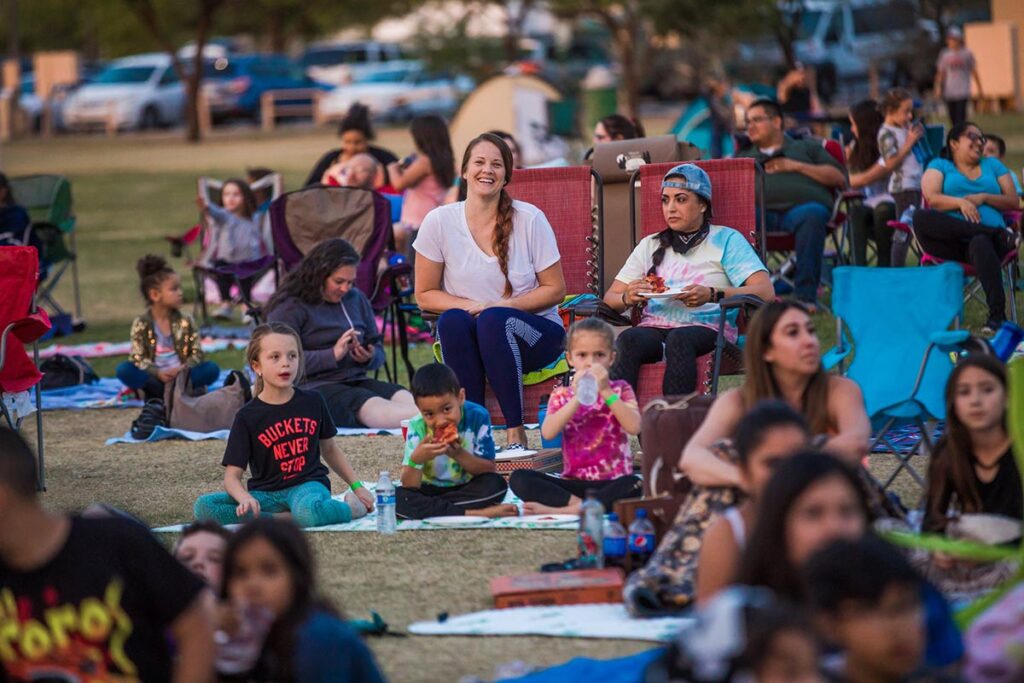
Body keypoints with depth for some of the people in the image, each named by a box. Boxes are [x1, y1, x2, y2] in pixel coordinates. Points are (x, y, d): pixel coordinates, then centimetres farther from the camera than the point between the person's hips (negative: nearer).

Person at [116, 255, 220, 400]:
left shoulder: (185, 321, 3)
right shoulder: (141, 324, -4)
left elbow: (197, 354, 0)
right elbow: (138, 358, -10)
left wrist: (183, 368, -21)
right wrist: (158, 373, -26)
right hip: (154, 377, -2)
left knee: (212, 369, -22)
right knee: (123, 370, -28)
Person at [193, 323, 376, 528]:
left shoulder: (312, 402, 5)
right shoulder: (247, 416, -3)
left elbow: (329, 449, 22)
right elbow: (232, 475, -7)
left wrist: (357, 486, 20)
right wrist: (245, 499, -28)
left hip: (307, 484, -1)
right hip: (266, 493, 1)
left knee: (308, 510, -42)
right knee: (204, 507, -27)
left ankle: (352, 507, -9)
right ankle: (289, 519, -26)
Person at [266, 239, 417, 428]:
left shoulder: (356, 299, 19)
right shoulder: (291, 307, -1)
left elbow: (379, 349, 25)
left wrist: (370, 357, 0)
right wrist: (333, 355, -19)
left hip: (356, 381, 7)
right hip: (314, 387, -7)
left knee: (407, 400, -26)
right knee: (373, 407, -36)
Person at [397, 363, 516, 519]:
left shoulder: (477, 417, -15)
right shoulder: (417, 427, -15)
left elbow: (490, 470, -13)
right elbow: (409, 487, -16)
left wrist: (459, 455, -30)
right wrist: (416, 459, -37)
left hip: (467, 488, 0)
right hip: (430, 490, 0)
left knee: (496, 484, -30)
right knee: (397, 497, -30)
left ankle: (429, 508, -24)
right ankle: (474, 513, -32)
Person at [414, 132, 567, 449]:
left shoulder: (530, 220, -6)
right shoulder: (439, 222, -4)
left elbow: (555, 290, -1)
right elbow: (425, 294, 3)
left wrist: (499, 307, -15)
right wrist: (470, 306, -15)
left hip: (534, 333, -1)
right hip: (469, 340, 1)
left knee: (493, 320, -34)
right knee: (452, 321, -32)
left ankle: (516, 432, -30)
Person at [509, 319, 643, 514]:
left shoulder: (620, 390, 7)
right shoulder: (562, 395, 10)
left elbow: (634, 427, -12)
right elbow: (548, 432, -9)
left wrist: (606, 392, -15)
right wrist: (577, 398, -18)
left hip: (612, 482, -2)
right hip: (573, 482, 2)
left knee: (633, 485, -37)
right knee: (519, 478, -20)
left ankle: (560, 509, -30)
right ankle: (579, 505, -29)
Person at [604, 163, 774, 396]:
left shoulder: (726, 240, 11)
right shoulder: (650, 245, 26)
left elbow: (766, 292, -4)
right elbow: (610, 298, 20)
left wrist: (712, 295, -20)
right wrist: (628, 298, -7)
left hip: (706, 326, -3)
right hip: (655, 327, 3)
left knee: (679, 339, -38)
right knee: (628, 339, -32)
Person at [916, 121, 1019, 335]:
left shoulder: (993, 165, 27)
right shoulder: (940, 166, 20)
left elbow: (1014, 202, 16)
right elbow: (931, 198, 1)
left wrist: (983, 198, -1)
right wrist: (960, 202, -16)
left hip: (986, 237, 0)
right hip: (952, 243, 0)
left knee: (980, 244, -40)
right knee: (921, 218, -32)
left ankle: (997, 316, -47)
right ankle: (1000, 235, -35)